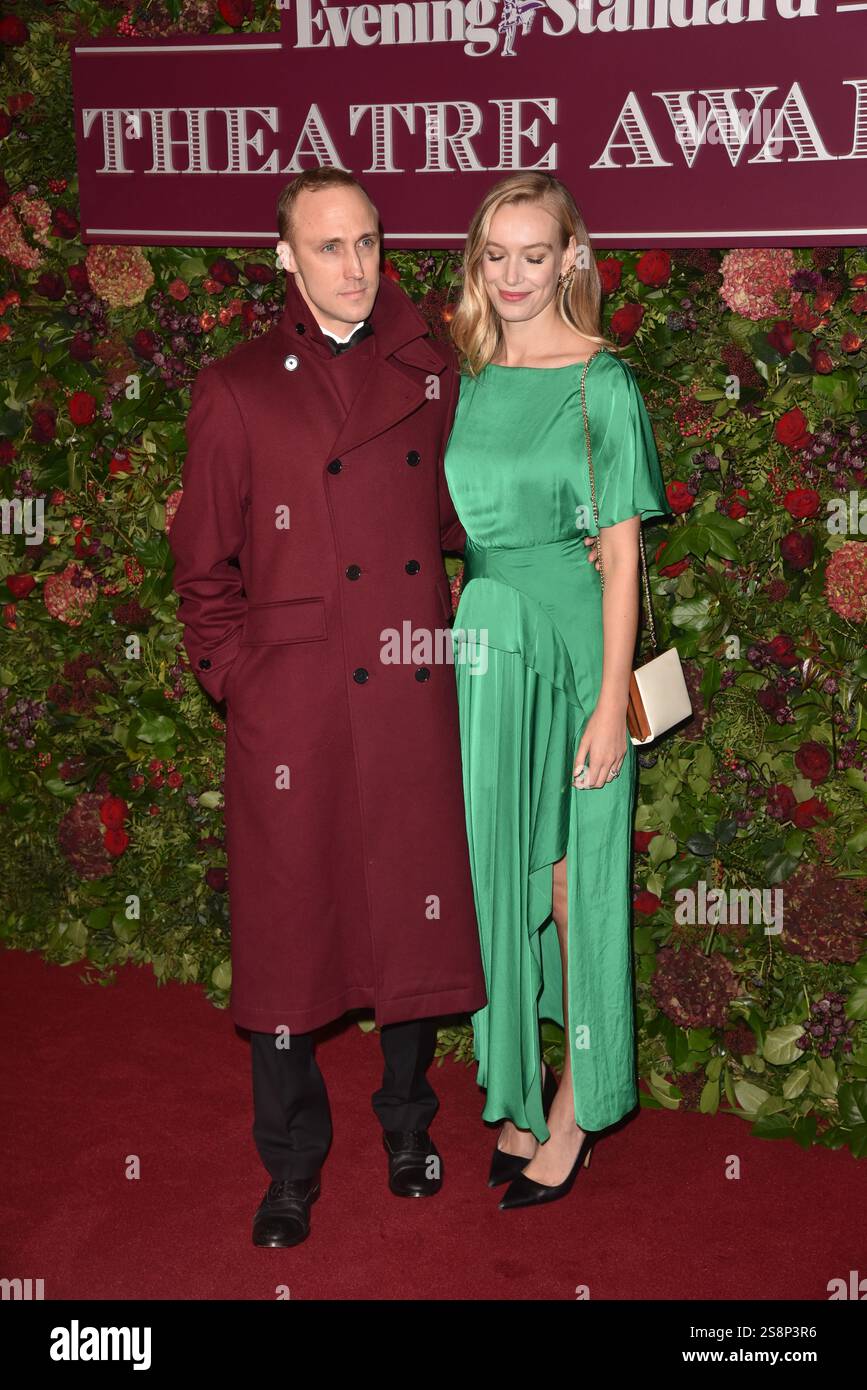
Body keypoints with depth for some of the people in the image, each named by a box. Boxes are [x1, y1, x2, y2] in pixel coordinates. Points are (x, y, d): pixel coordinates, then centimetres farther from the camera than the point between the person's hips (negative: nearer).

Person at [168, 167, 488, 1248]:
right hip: (291, 707, -2)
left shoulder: (428, 373, 8)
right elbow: (203, 563, 4)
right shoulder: (237, 389, 1)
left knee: (414, 920, 11)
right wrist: (235, 676, -3)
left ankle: (407, 1123, 35)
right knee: (289, 934, 7)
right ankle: (291, 1169, 25)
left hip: (413, 701, 2)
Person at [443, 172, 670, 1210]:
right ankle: (516, 1098, 27)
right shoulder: (469, 378, 8)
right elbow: (460, 532, 12)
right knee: (500, 876, 11)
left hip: (572, 646, -5)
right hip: (482, 645, 5)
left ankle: (576, 1107, 20)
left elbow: (621, 553, -10)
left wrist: (611, 703, -13)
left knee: (576, 880, 4)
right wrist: (454, 643, 10)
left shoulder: (603, 384, -8)